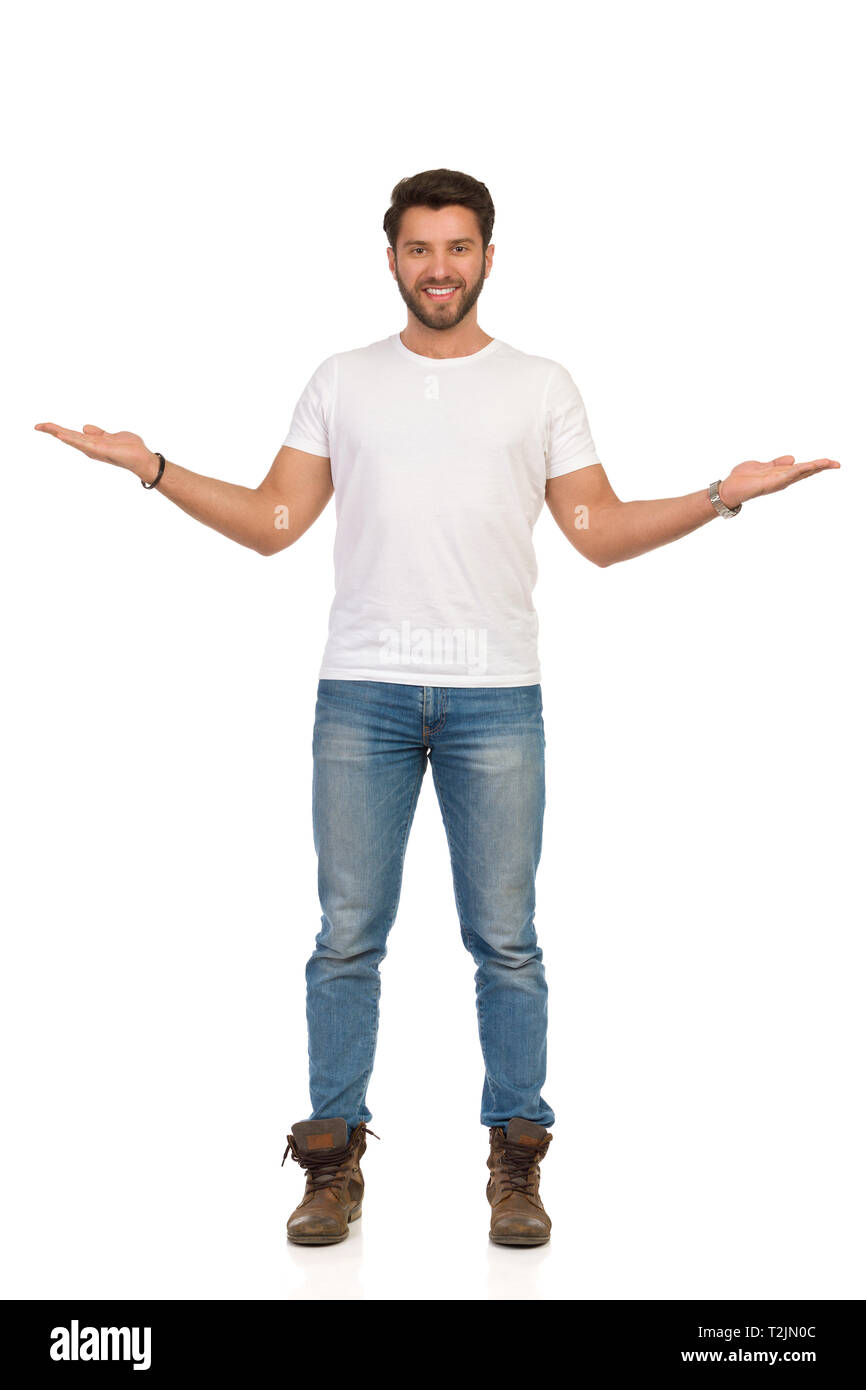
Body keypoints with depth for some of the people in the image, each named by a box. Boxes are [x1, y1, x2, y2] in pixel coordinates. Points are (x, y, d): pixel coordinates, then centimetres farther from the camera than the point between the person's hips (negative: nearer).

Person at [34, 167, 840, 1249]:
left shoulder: (542, 385, 10)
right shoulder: (341, 382, 12)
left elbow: (602, 532, 6)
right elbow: (273, 522, 8)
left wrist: (723, 496, -5)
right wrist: (151, 468, 0)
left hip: (496, 700, 0)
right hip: (361, 694, 1)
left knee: (505, 943, 4)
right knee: (348, 939, 4)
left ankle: (516, 1162, 17)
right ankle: (334, 1161, 17)